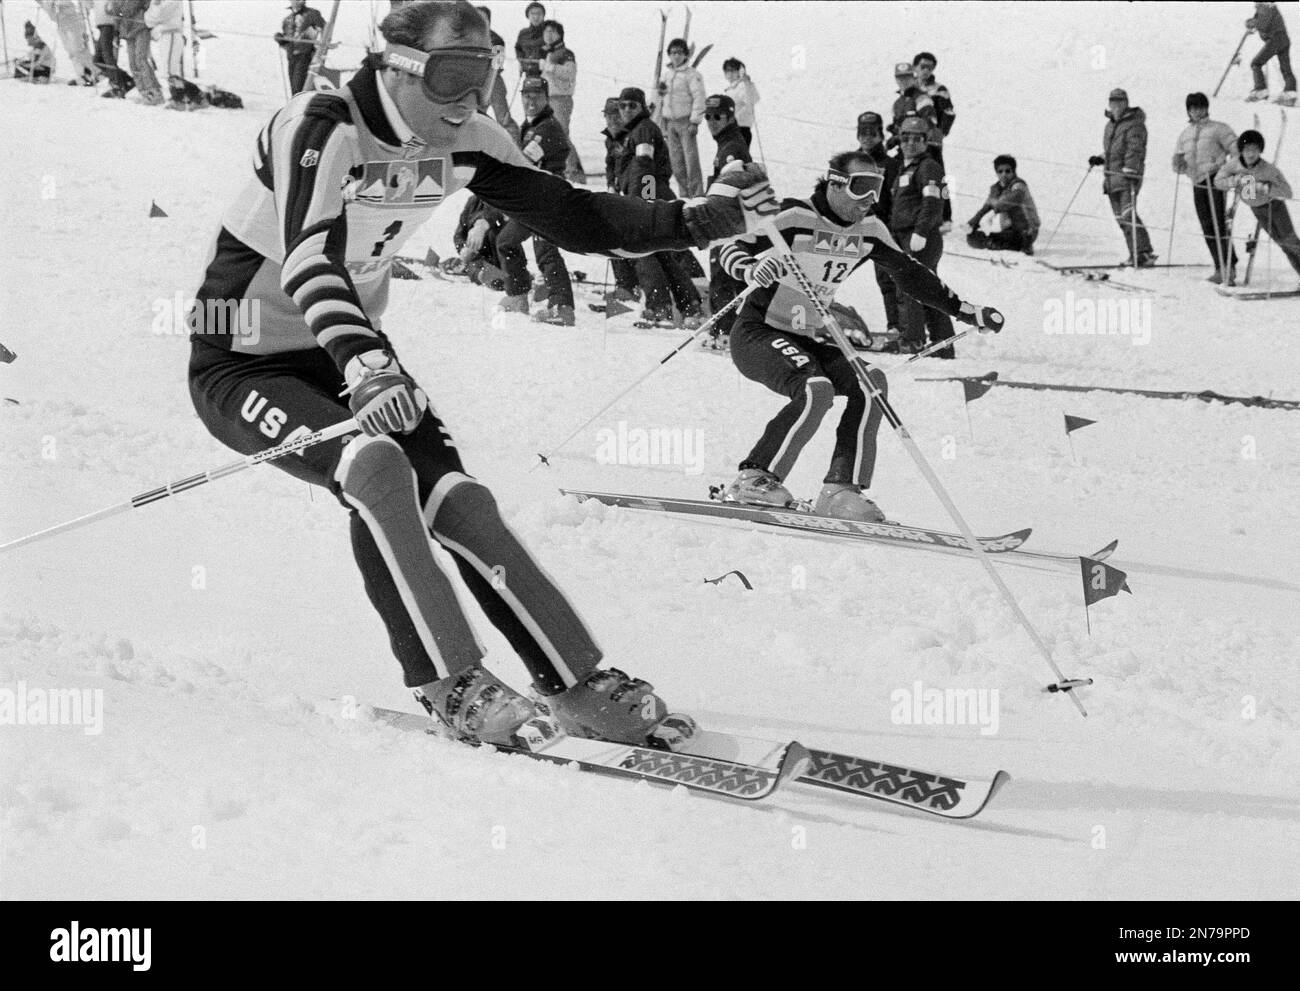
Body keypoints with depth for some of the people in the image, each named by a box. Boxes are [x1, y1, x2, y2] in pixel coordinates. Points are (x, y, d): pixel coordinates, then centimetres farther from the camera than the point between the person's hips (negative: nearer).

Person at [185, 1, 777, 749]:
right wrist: (362, 365, -60)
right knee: (378, 470, -30)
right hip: (243, 365, -6)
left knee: (456, 500, -12)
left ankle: (580, 687, -5)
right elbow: (308, 258, -42)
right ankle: (451, 686, -20)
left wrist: (706, 220, -15)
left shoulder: (465, 141, -6)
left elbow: (573, 218, -2)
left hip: (351, 348, 6)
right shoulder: (322, 129, -26)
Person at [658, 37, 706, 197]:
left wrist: (695, 122, -16)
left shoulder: (692, 74, -7)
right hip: (670, 121, 7)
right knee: (676, 160, 7)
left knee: (691, 158, -10)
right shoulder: (666, 74, 15)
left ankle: (696, 194, -8)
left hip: (686, 121, -7)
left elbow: (698, 98, -12)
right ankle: (684, 194, 13)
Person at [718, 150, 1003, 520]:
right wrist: (753, 270, -42)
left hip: (807, 342, 7)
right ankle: (754, 478, -23)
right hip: (758, 333, -7)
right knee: (816, 389, -30)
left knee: (871, 381, -14)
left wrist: (968, 312, 12)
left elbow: (910, 276, 14)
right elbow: (731, 251, -18)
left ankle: (841, 489, -15)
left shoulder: (869, 230, 3)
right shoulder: (796, 218, -16)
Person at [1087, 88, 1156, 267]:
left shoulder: (1134, 125, -6)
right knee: (1120, 217, 4)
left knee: (1128, 215, -18)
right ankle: (1135, 255, 6)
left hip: (1127, 175, -9)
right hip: (1111, 176, 9)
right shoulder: (1111, 125, 21)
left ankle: (1145, 253, -19)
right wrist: (1100, 159, 15)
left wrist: (1130, 171, -26)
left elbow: (1135, 150, -16)